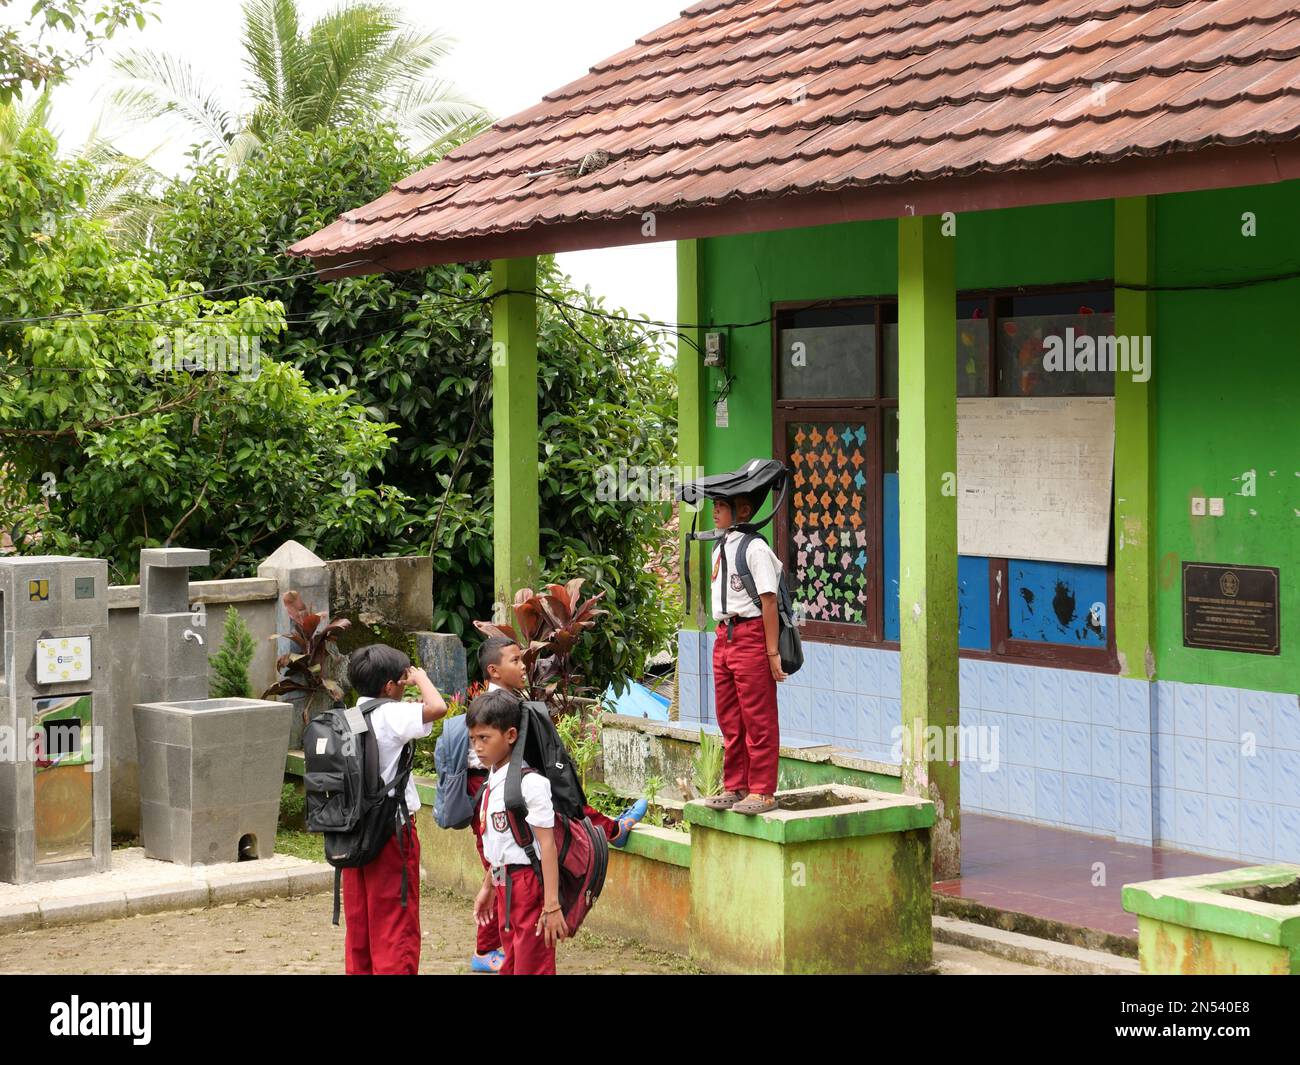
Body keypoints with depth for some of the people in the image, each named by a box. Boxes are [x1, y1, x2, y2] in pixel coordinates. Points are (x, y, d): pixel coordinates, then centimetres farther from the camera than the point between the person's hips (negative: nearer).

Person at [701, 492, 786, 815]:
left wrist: (772, 652, -16)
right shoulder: (719, 548, 13)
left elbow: (768, 600, -15)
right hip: (724, 636, 9)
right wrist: (723, 636, 14)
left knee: (758, 719, -1)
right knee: (729, 719, 14)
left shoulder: (755, 549, -13)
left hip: (751, 636, -9)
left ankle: (762, 792, 5)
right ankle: (735, 787, 23)